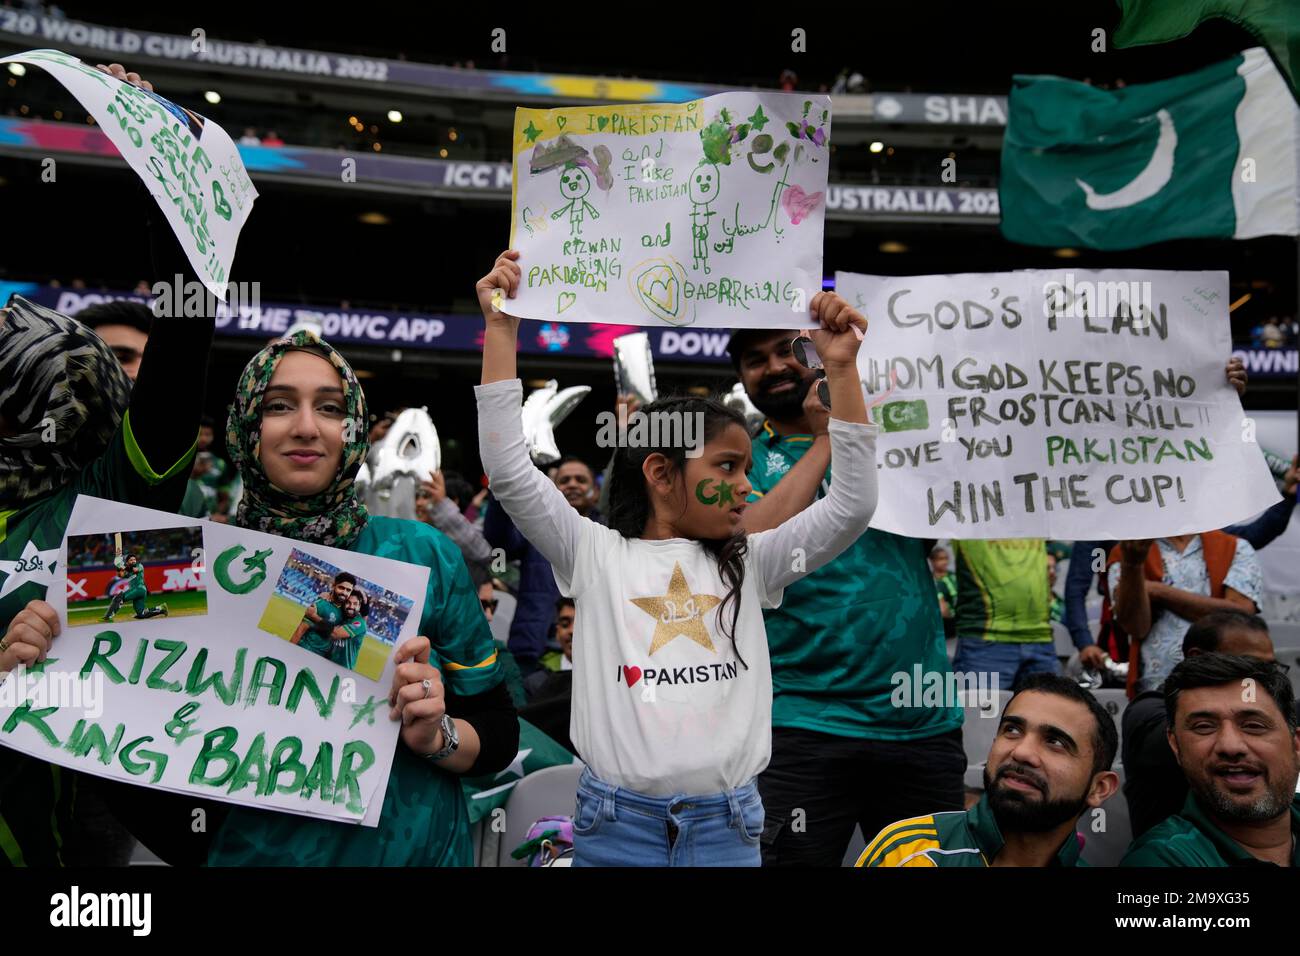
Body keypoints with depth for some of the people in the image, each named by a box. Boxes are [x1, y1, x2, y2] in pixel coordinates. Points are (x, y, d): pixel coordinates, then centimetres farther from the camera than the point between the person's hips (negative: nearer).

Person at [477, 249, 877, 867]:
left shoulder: (750, 564, 7)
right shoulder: (595, 554, 0)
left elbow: (852, 507, 0)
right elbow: (509, 474, -8)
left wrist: (840, 367, -6)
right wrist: (501, 326, -10)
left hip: (727, 827, 2)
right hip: (615, 822, -2)